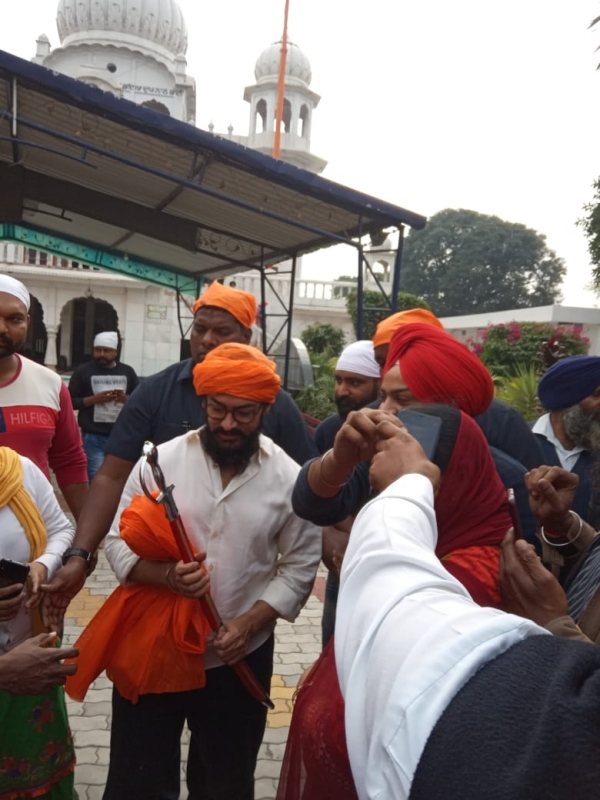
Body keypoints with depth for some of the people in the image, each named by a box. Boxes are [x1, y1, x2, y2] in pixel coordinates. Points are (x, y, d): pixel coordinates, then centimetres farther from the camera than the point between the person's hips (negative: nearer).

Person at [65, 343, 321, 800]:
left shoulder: (290, 479, -9)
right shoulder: (161, 461, -8)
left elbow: (299, 567, -3)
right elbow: (118, 541, -4)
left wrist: (249, 623, -15)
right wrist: (165, 575, -22)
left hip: (240, 659, 0)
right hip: (151, 651, 0)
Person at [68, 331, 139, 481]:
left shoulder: (127, 372, 9)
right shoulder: (83, 371, 3)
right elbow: (70, 401, 0)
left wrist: (126, 398, -10)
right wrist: (94, 399, -15)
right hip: (94, 437, -3)